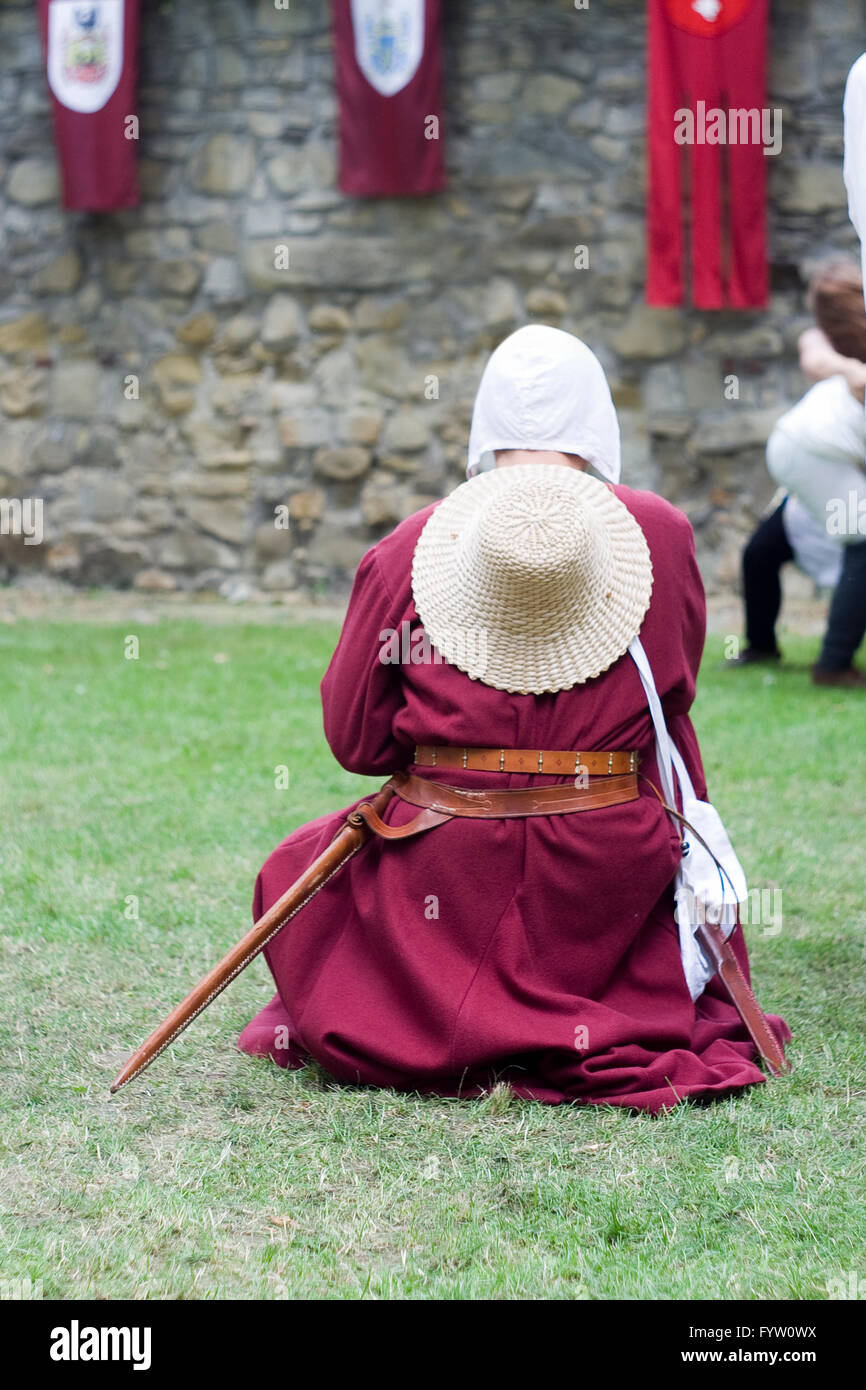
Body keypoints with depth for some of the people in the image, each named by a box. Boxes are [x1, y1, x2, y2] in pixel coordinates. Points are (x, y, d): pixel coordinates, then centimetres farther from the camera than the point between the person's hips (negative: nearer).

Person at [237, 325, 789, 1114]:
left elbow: (354, 739, 1)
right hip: (612, 865, 0)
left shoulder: (410, 548, -5)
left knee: (296, 875, 28)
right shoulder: (661, 532, -4)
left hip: (448, 866, 0)